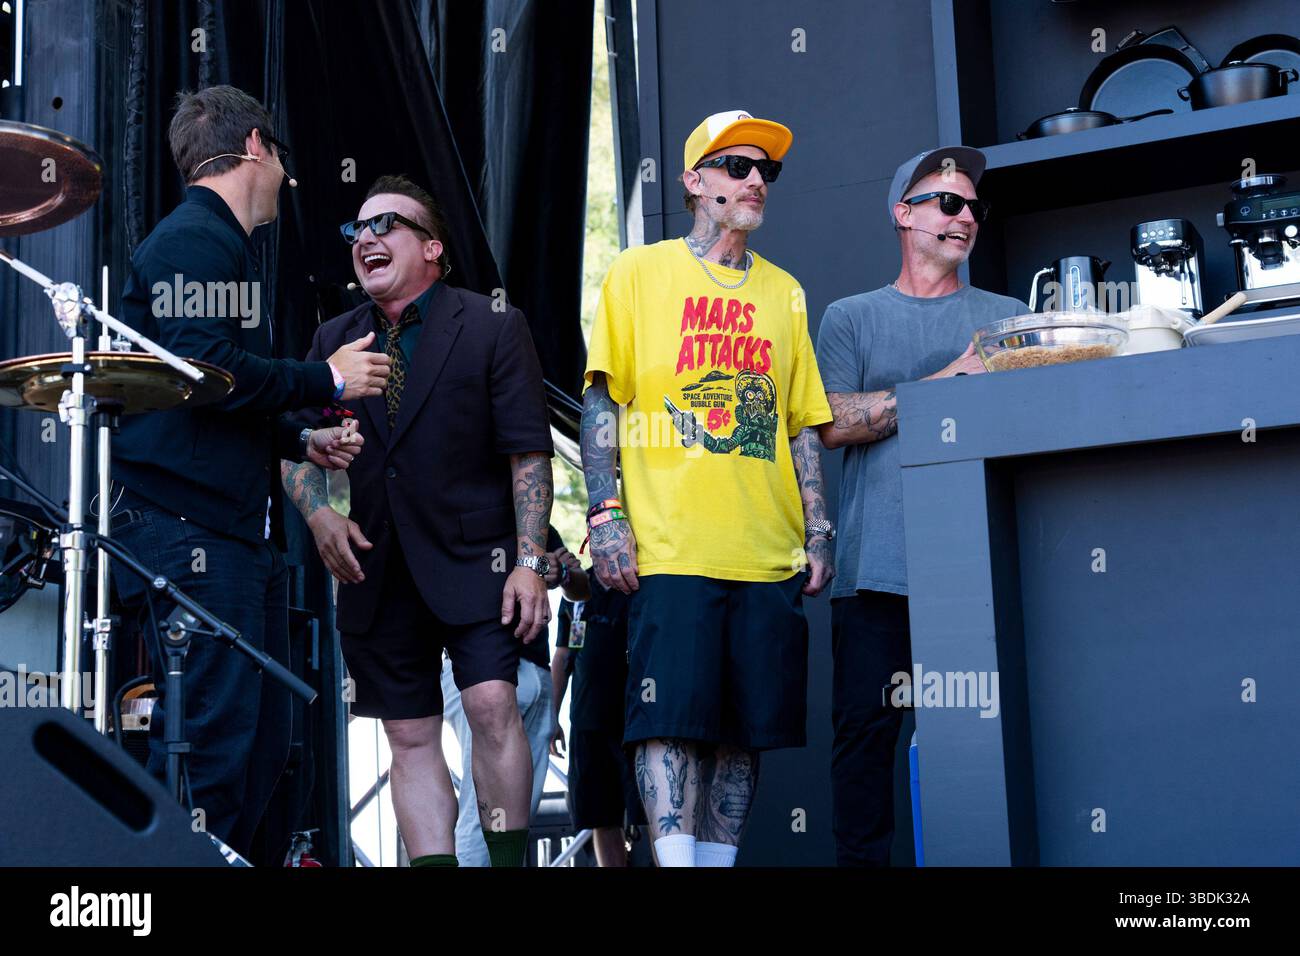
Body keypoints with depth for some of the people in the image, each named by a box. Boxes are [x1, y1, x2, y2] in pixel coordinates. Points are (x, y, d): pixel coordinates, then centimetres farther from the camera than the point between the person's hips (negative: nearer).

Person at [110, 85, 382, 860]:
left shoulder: (227, 244, 25)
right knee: (212, 742, -10)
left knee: (263, 742, 12)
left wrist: (300, 441, 16)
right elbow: (204, 371, -22)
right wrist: (326, 379, -12)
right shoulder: (193, 240, -8)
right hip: (190, 529, -11)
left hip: (245, 530, 11)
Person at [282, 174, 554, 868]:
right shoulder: (334, 341, 11)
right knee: (410, 737, 4)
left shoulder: (493, 328, -2)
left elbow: (529, 455, -6)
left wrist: (530, 562, -14)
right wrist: (318, 513, -7)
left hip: (474, 556, -4)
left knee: (491, 704, -17)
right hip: (376, 568, 4)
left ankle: (509, 861, -5)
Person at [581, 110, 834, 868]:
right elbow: (603, 401, 2)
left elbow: (803, 424, 16)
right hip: (672, 549, -4)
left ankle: (719, 858, 14)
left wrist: (818, 532, 9)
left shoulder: (784, 292, 17)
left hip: (769, 554, 4)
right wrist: (605, 512, -8)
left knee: (745, 732, 5)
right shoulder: (640, 273, 7)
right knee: (674, 720, -9)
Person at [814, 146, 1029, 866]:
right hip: (878, 565, -1)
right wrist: (948, 381, -7)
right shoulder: (851, 319, 14)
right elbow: (831, 425, -1)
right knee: (865, 727, -4)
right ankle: (860, 860, 4)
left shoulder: (1007, 318, 19)